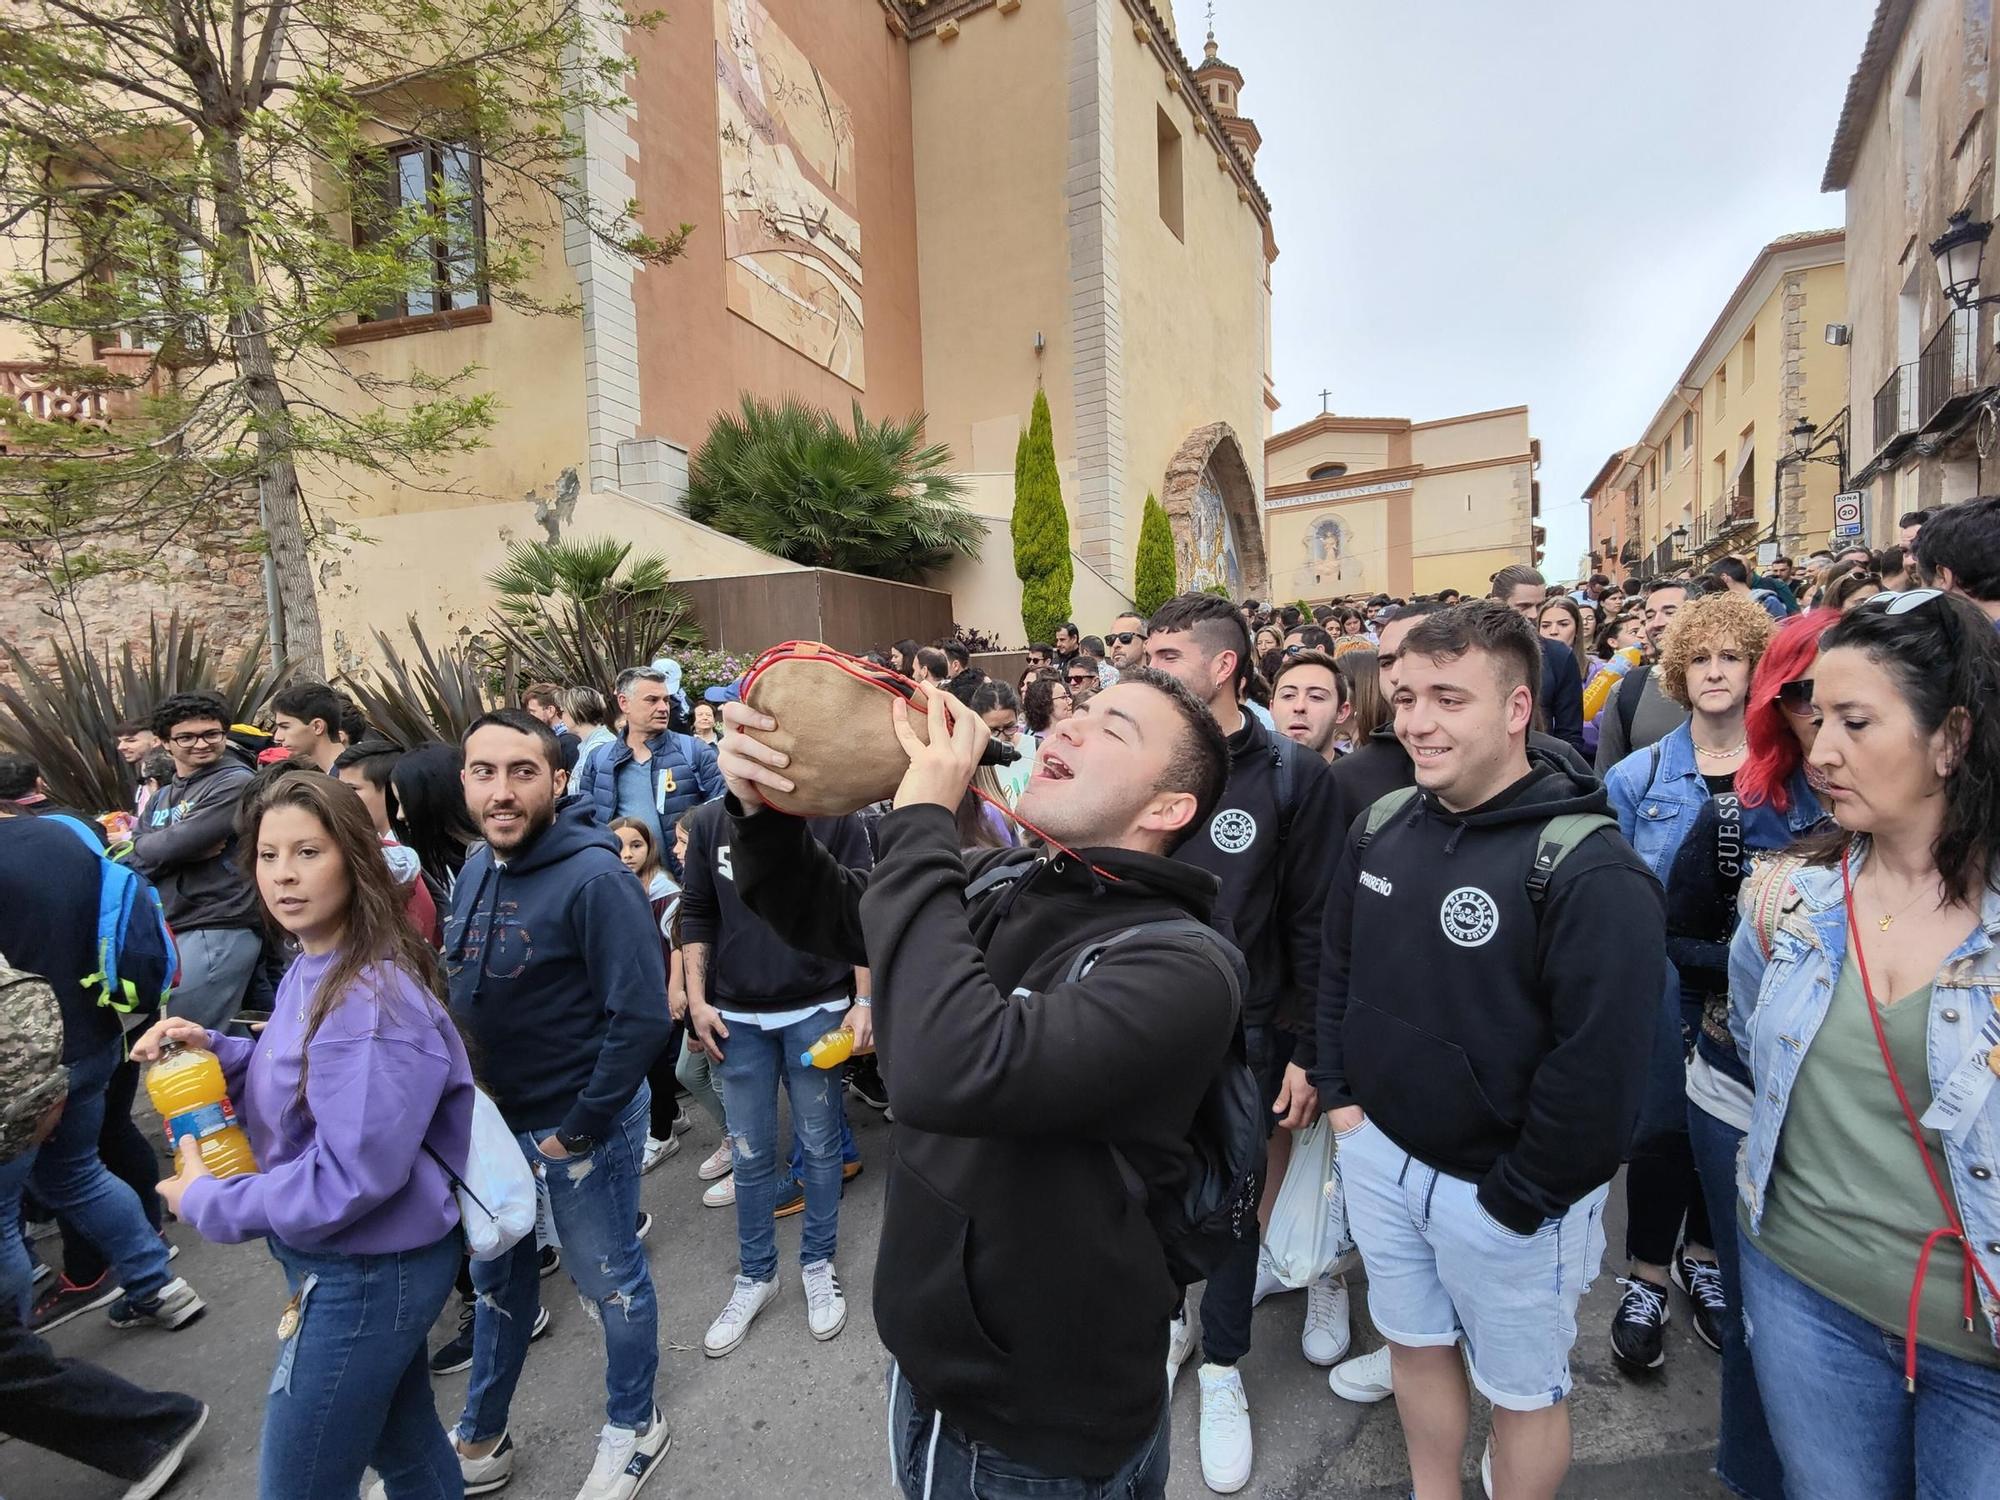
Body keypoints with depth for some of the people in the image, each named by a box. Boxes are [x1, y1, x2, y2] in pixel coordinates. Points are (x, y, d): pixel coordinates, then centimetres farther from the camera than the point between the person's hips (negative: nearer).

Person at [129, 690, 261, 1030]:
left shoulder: (236, 783, -7)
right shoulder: (162, 798, 18)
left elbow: (178, 845, -16)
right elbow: (127, 863, 6)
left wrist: (136, 845, 5)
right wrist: (181, 849, -13)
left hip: (216, 933, -8)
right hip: (163, 932, 8)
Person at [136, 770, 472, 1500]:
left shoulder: (372, 1002, -28)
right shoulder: (311, 969, 2)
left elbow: (353, 1178, -28)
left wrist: (209, 1203, -15)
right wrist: (215, 1052, -2)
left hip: (367, 1274, -9)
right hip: (364, 1263, 9)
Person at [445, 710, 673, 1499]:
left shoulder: (593, 878, -25)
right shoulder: (474, 869, 0)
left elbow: (642, 1015, -26)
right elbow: (463, 991, 13)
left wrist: (577, 1129, -19)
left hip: (581, 1123, -7)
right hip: (491, 1119, 7)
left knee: (609, 1281, 14)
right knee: (496, 1277, 24)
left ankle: (634, 1429, 39)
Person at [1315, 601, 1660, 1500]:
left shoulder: (1588, 871, -23)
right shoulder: (1380, 829, -2)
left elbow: (1602, 1063, -22)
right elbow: (1337, 968, 11)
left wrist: (1516, 1202, -15)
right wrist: (1340, 1091, 5)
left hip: (1505, 1195, -6)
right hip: (1380, 1155, 6)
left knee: (1522, 1390, 17)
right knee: (1415, 1345, 25)